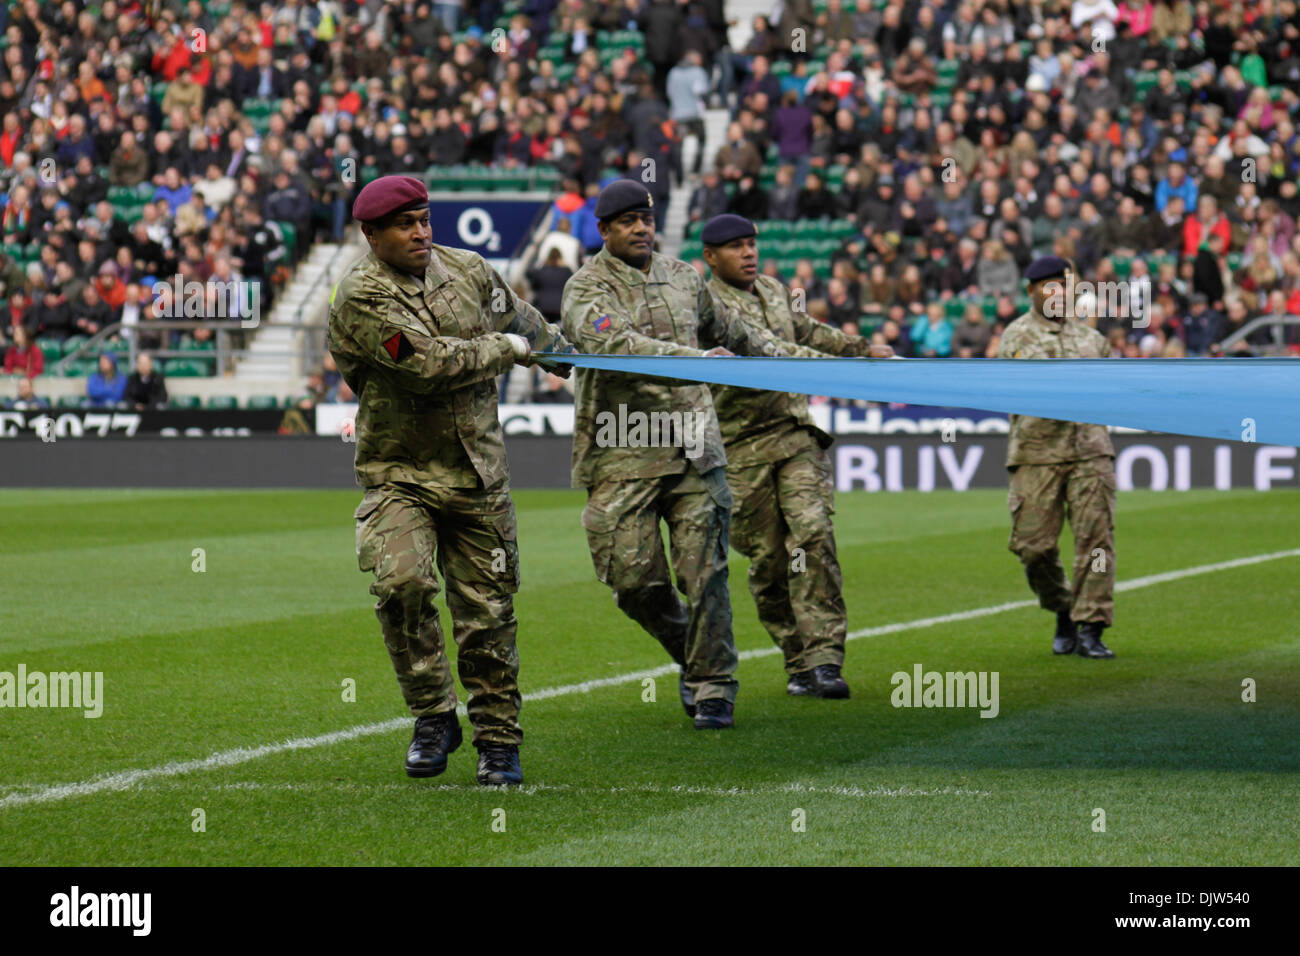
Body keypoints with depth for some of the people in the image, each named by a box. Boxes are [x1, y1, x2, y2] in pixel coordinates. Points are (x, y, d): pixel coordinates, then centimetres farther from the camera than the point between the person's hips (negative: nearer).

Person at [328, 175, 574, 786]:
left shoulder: (467, 271, 5)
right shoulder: (361, 295, -13)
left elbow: (521, 319, 26)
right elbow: (431, 365, -21)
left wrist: (559, 351, 39)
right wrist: (508, 348, -7)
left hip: (477, 472, 4)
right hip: (398, 475, -4)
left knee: (487, 609, 4)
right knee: (402, 582, -24)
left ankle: (498, 740, 17)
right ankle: (434, 717, -6)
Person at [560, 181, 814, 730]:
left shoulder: (683, 279, 15)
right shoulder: (587, 289, -3)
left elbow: (730, 331, 32)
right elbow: (615, 344, -22)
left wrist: (793, 357, 38)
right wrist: (692, 358, -31)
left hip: (692, 446, 3)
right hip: (623, 455, -3)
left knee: (704, 571, -3)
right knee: (634, 576, -5)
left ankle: (713, 688, 4)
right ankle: (689, 653, 21)